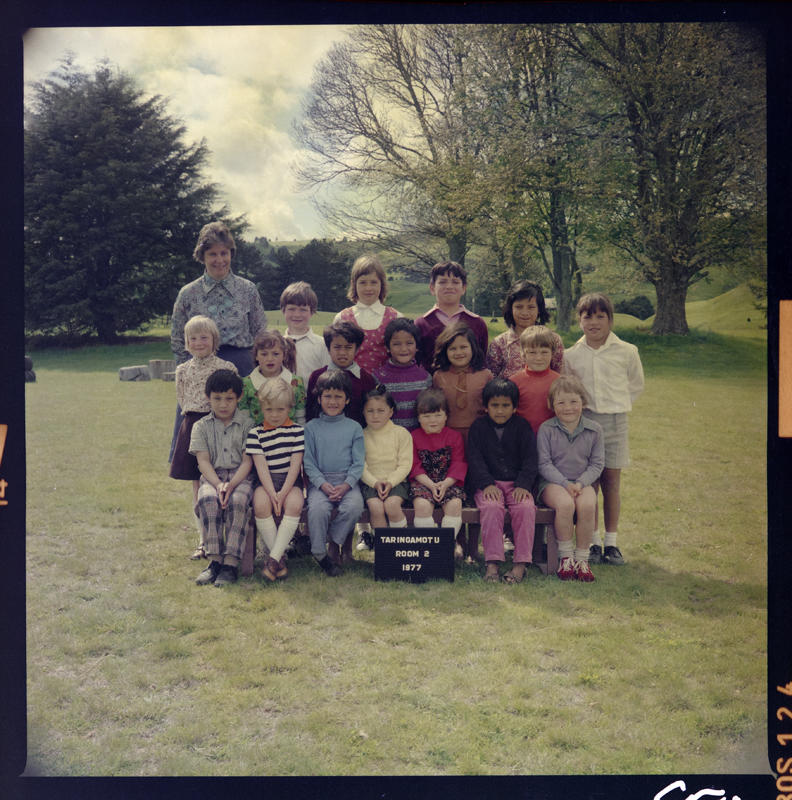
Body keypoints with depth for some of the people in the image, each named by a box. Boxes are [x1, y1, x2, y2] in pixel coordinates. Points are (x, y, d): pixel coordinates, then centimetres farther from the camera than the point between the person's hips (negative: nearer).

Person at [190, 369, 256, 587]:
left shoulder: (247, 424, 6)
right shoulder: (201, 426, 10)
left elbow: (247, 461, -1)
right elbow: (203, 461, 0)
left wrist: (232, 484, -19)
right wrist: (218, 484, -19)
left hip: (240, 476, -1)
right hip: (212, 477, 1)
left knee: (238, 500, -34)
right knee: (208, 499, -33)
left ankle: (230, 563, -33)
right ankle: (214, 559, -29)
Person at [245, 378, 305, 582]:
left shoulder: (297, 431, 3)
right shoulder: (255, 433, 3)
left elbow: (295, 464, -4)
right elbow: (261, 465, -6)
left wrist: (283, 492, -16)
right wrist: (272, 493, -19)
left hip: (290, 480, 0)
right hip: (265, 481, 0)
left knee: (294, 504, -31)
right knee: (261, 505, -30)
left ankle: (273, 558, -28)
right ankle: (281, 557, -19)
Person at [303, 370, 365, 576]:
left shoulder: (354, 428, 10)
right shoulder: (311, 427, 9)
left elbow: (358, 462, 5)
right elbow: (308, 462, 3)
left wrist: (346, 485, -12)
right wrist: (323, 484, -13)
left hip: (347, 480, 1)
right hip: (320, 480, -1)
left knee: (354, 506, -29)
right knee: (318, 508, -30)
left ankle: (334, 543, -6)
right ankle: (320, 553, -13)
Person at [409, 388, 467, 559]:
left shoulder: (454, 436, 8)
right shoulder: (414, 437, 6)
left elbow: (459, 465, 1)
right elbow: (415, 466, 0)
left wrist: (445, 484, -15)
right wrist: (431, 484, -14)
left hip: (449, 482, 1)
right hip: (423, 482, -1)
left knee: (455, 504, -27)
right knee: (422, 504, -29)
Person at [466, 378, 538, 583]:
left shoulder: (522, 426, 10)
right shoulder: (478, 427, 9)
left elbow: (530, 460, 4)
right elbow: (475, 460, 0)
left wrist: (523, 485, -12)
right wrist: (487, 484, -15)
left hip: (517, 483, 1)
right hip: (488, 484, -1)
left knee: (526, 508, -29)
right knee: (491, 507, -32)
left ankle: (521, 562, -24)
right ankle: (492, 563, -31)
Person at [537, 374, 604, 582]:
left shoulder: (594, 430, 5)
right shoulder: (546, 429, -1)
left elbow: (597, 463, 5)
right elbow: (544, 463, -5)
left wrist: (581, 483, -12)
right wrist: (565, 484, -16)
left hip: (583, 482, 2)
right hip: (553, 482, -2)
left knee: (587, 505, -32)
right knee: (565, 504, -35)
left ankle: (582, 559, -15)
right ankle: (566, 557, -15)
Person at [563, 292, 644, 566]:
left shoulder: (627, 352, 2)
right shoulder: (571, 354, 4)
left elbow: (636, 385, 15)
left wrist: (619, 405, 7)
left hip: (614, 421, 0)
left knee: (611, 481, 4)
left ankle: (611, 542, 13)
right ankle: (593, 541, 10)